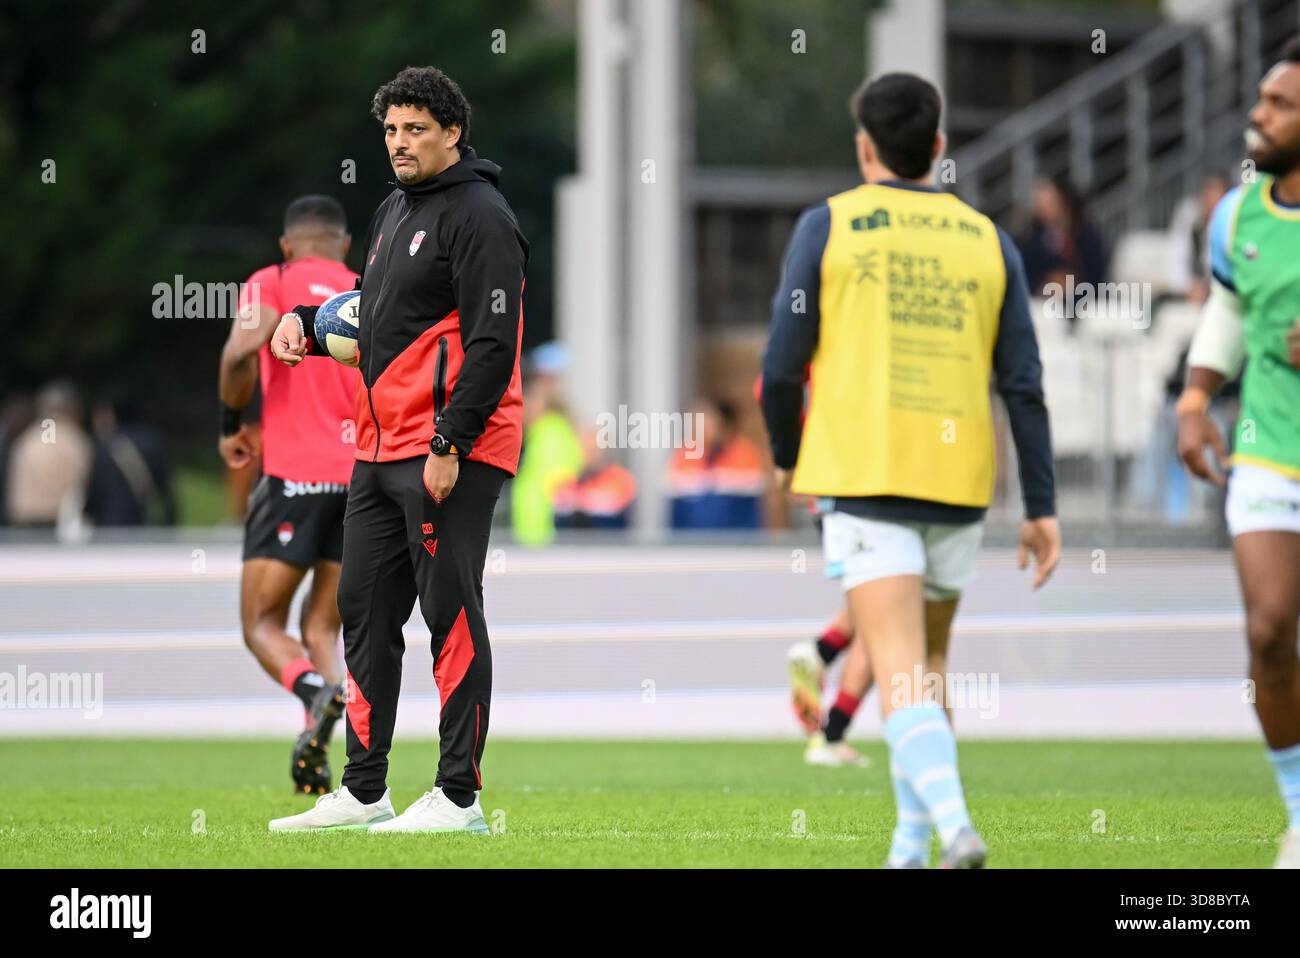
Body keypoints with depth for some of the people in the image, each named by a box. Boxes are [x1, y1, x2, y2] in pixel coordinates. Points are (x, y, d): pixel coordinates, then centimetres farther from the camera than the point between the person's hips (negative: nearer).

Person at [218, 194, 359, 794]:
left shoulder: (272, 283, 4)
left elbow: (241, 350, -14)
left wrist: (232, 424, 1)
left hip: (296, 474, -4)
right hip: (368, 479, 4)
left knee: (262, 625, 4)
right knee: (320, 629, 11)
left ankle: (317, 692, -27)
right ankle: (315, 761, -10)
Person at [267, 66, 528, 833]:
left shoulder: (479, 216, -11)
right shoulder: (394, 211, 18)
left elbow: (494, 344, -17)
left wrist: (450, 445, -21)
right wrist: (307, 320, 12)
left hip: (450, 453, -10)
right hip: (381, 449, 10)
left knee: (451, 617, -6)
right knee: (365, 611, 11)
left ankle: (459, 795, -2)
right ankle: (364, 791, 18)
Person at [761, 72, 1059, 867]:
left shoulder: (827, 226, 2)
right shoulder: (988, 240, 10)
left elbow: (783, 363, -1)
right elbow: (1024, 384, 5)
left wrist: (787, 456, 17)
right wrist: (1042, 506, 7)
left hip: (863, 475, -4)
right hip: (959, 480, 4)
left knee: (899, 669, -11)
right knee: (928, 666, 19)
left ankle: (956, 826, -31)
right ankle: (911, 848, 20)